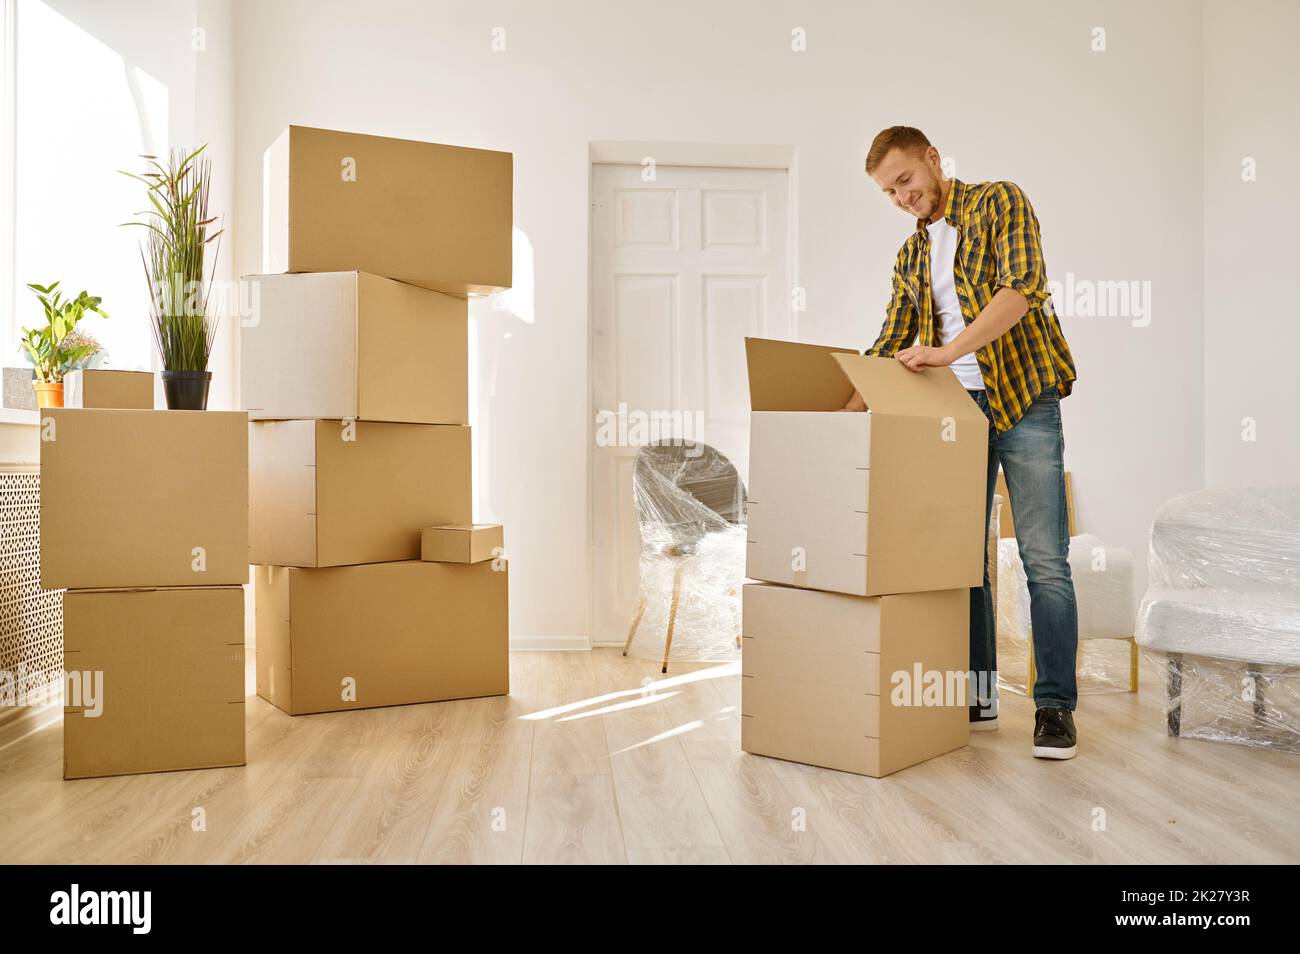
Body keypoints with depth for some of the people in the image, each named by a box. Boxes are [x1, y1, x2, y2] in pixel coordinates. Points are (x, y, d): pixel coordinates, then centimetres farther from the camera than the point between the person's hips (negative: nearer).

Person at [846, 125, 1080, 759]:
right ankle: (978, 694, 16)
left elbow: (1022, 288, -16)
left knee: (1044, 559, -7)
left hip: (1023, 402, -6)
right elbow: (891, 345, 15)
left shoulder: (1000, 203, 0)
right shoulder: (911, 256, 16)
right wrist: (848, 410, 1)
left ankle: (1055, 707, -1)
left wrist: (950, 351, -26)